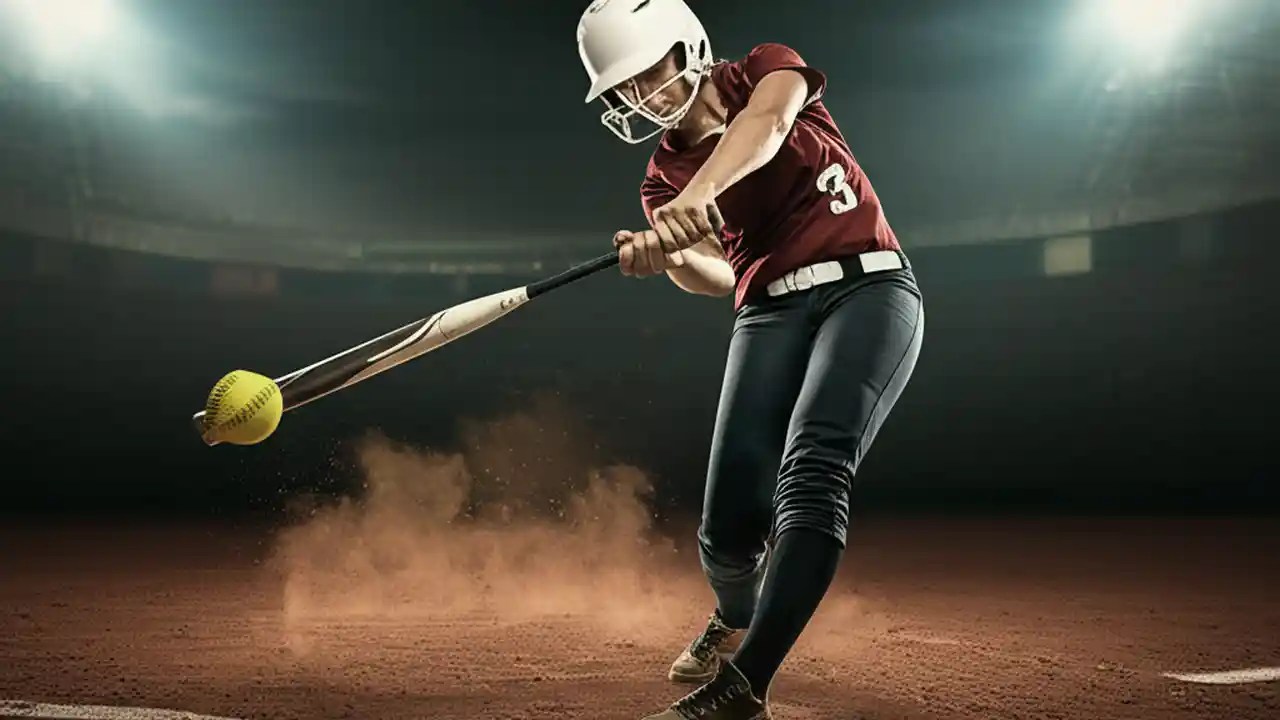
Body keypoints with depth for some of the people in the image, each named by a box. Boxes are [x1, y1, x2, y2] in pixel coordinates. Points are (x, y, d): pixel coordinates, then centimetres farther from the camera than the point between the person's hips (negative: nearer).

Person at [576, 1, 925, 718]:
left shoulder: (767, 69, 5)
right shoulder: (663, 180, 11)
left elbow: (766, 123, -21)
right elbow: (718, 276, -7)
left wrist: (698, 194, -40)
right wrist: (667, 256, -30)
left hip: (871, 288, -3)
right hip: (772, 314, 3)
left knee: (812, 472, -28)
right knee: (729, 527, -6)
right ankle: (734, 620, 31)